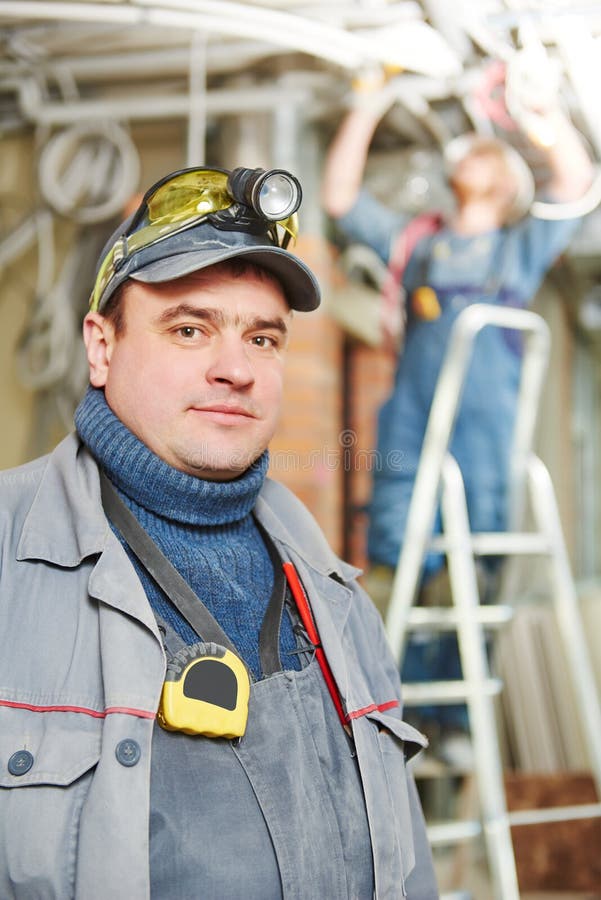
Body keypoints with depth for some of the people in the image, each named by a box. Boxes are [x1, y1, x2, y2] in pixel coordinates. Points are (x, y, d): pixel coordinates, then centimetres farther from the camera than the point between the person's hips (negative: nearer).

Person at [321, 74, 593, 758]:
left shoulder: (522, 247, 26)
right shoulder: (414, 241, 30)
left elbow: (575, 180, 12)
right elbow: (339, 197, 26)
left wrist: (533, 105, 13)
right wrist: (367, 109, 23)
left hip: (486, 412, -1)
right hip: (412, 408, 1)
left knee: (473, 567, -7)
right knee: (397, 561, -9)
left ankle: (456, 722, -4)